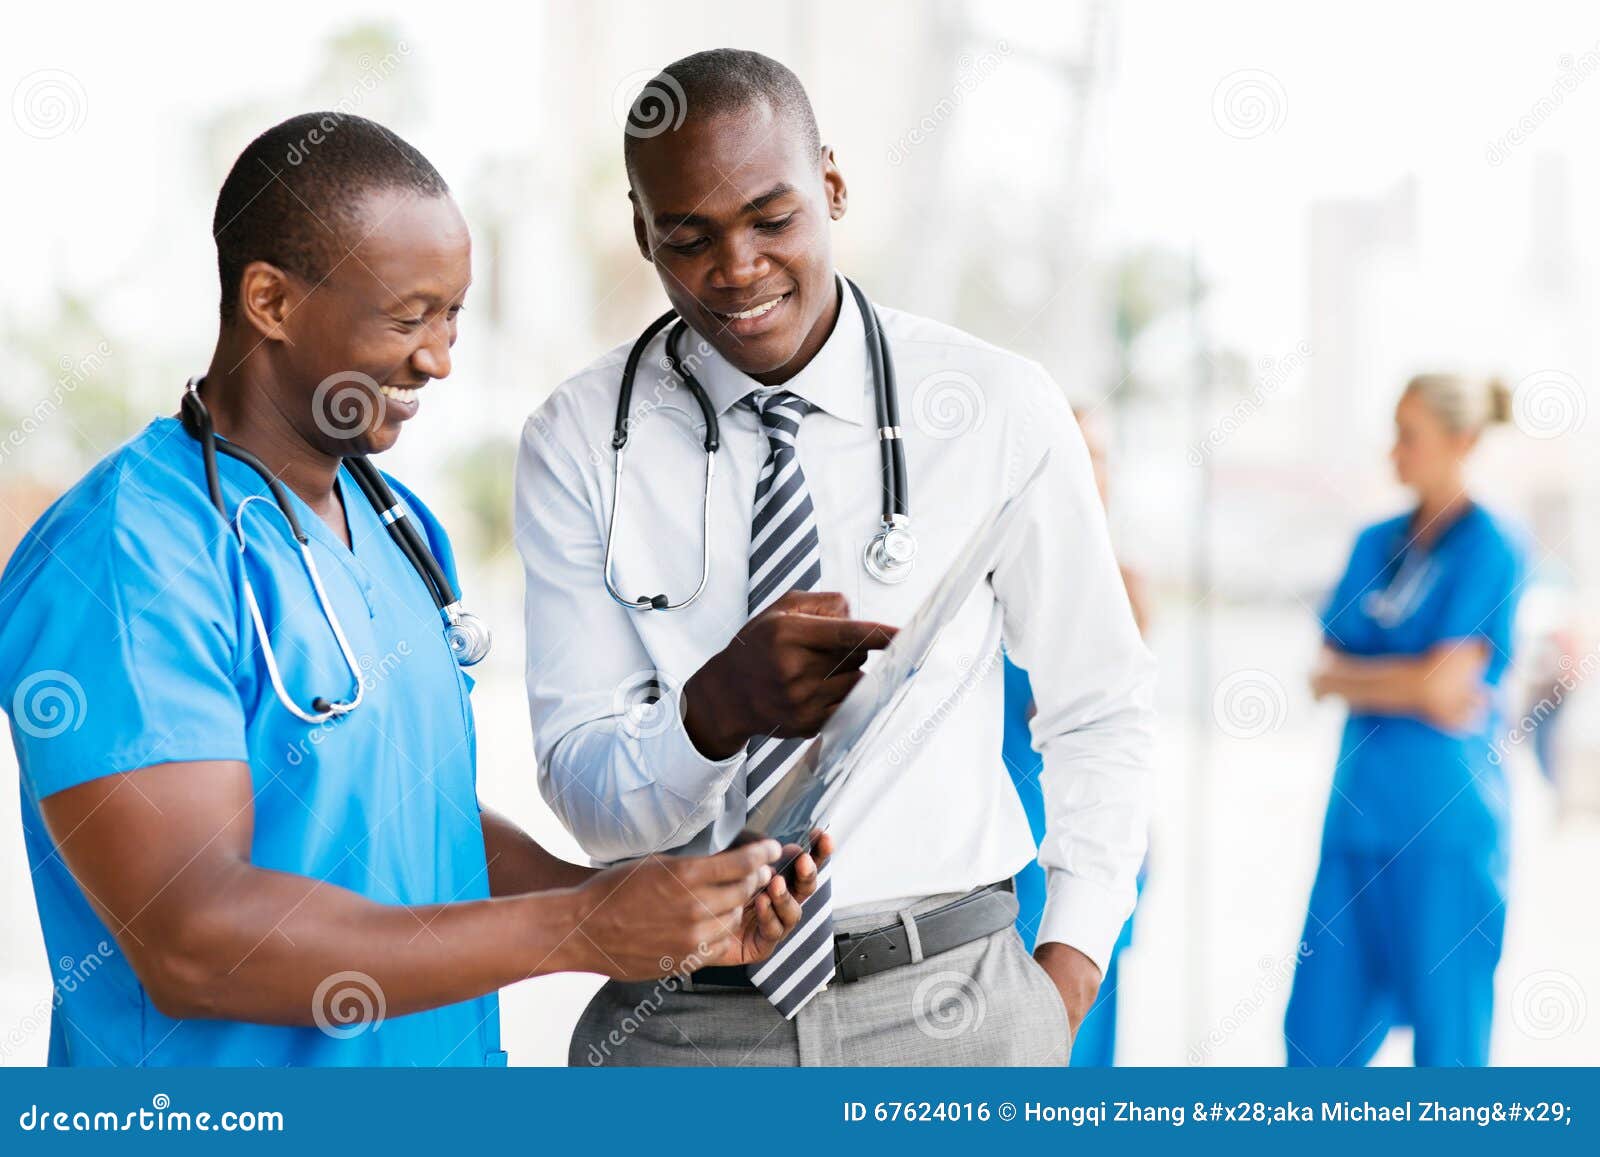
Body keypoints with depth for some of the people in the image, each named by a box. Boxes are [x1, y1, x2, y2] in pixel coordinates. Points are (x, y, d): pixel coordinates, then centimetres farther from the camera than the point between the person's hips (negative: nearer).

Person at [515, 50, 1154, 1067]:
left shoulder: (1002, 410, -4)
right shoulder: (580, 443, -3)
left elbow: (1100, 714, 5)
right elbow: (584, 792, -7)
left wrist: (1068, 975, -4)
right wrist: (721, 704, -27)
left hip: (951, 1009, 0)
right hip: (678, 1017, 1)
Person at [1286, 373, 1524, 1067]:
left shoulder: (1487, 548, -6)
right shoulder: (1376, 543, 13)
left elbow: (1447, 682, -14)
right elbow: (1326, 670, 7)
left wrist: (1348, 677, -2)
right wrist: (1414, 687, -9)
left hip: (1445, 817, -6)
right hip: (1360, 803, 6)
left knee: (1445, 1033, 1)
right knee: (1317, 1026, 6)